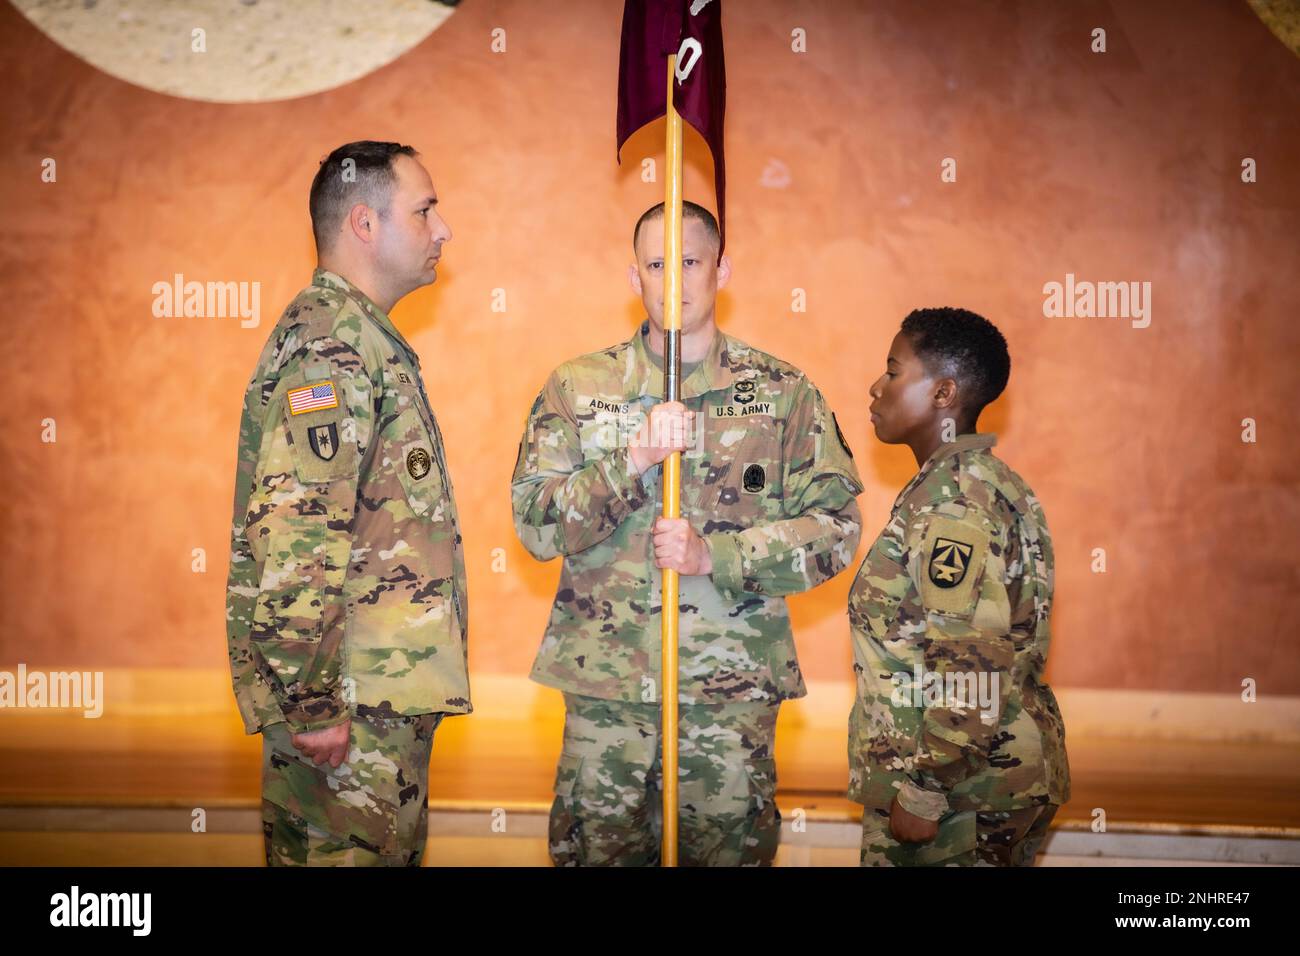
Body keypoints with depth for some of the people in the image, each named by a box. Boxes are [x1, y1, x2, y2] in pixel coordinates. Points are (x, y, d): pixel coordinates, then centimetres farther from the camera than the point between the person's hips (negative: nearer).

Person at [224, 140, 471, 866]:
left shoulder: (363, 338, 19)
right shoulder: (329, 340, -15)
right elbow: (292, 533, -24)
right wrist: (309, 703, -24)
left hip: (386, 693, 10)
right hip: (351, 698, -10)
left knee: (392, 849, 15)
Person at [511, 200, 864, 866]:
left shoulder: (783, 392, 4)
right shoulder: (577, 387, 5)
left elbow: (836, 526, -1)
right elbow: (534, 524, -3)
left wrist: (716, 556, -13)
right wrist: (633, 460, -16)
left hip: (734, 684, 0)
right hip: (605, 681, 0)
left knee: (729, 849, 8)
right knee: (599, 848, 8)